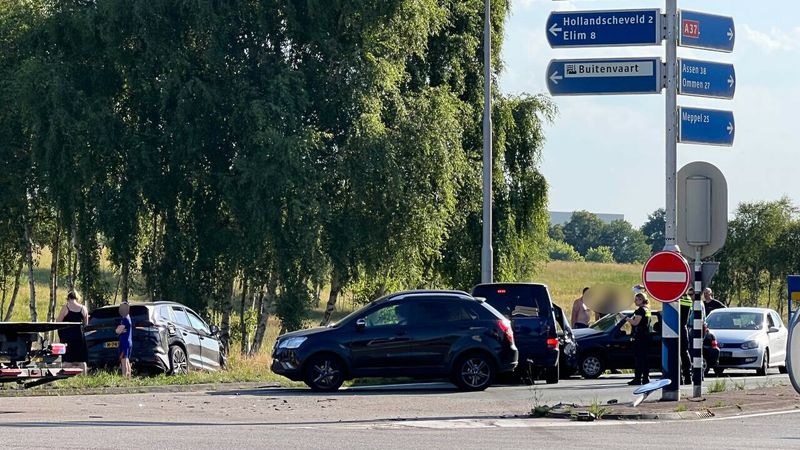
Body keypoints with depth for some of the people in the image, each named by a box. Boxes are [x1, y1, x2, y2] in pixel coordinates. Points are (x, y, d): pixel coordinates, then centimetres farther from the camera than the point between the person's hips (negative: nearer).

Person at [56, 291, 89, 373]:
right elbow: (86, 323, 11)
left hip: (67, 336, -3)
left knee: (67, 360, -3)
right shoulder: (83, 308, 3)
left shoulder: (65, 308, -7)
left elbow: (58, 322, -6)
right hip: (79, 336, 3)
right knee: (81, 360, 8)